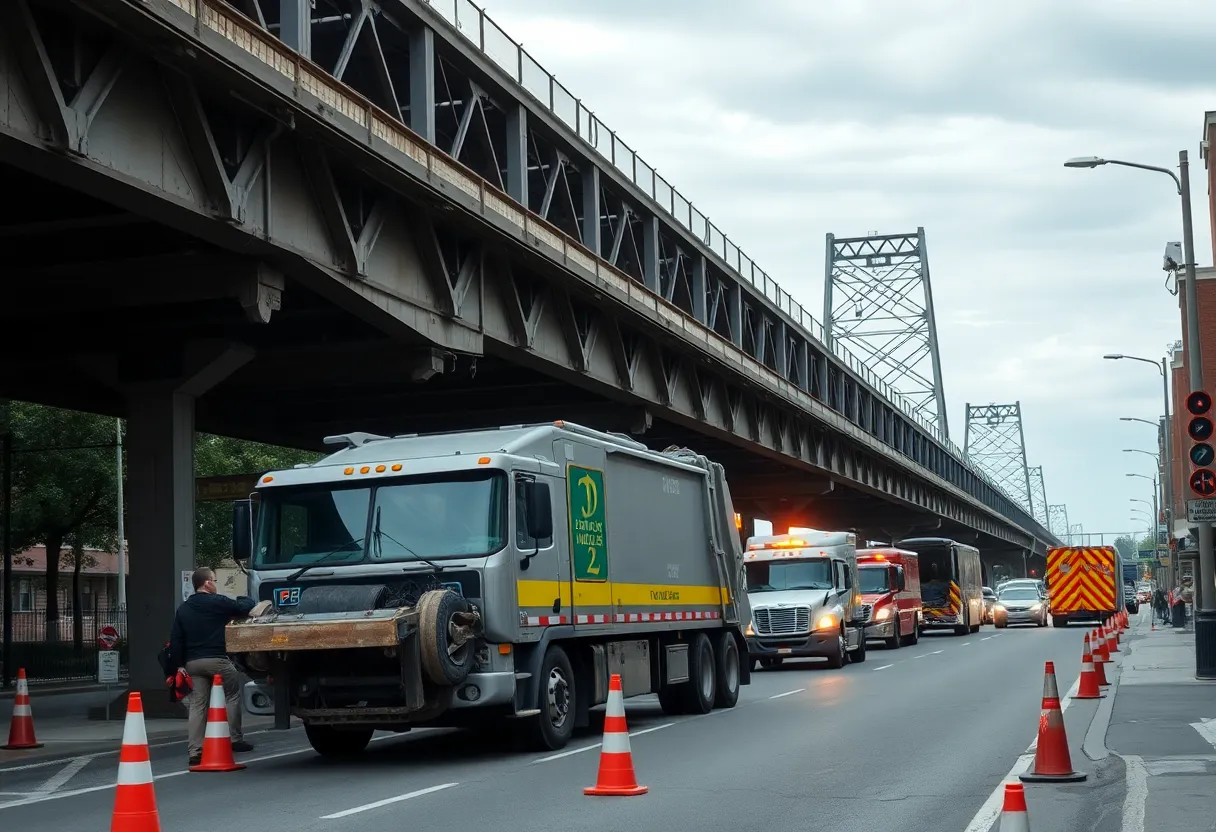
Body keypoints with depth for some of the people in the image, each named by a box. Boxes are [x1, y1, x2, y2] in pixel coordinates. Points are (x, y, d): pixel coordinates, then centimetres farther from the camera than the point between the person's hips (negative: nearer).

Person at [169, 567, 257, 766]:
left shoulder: (183, 608, 13)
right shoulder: (218, 602, -5)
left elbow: (175, 640, 11)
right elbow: (243, 608, -1)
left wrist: (180, 664, 13)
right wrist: (249, 601, 22)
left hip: (192, 662, 6)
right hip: (216, 659, -6)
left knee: (197, 705, 4)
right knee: (232, 695, 11)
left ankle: (195, 752, 0)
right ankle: (235, 739, 9)